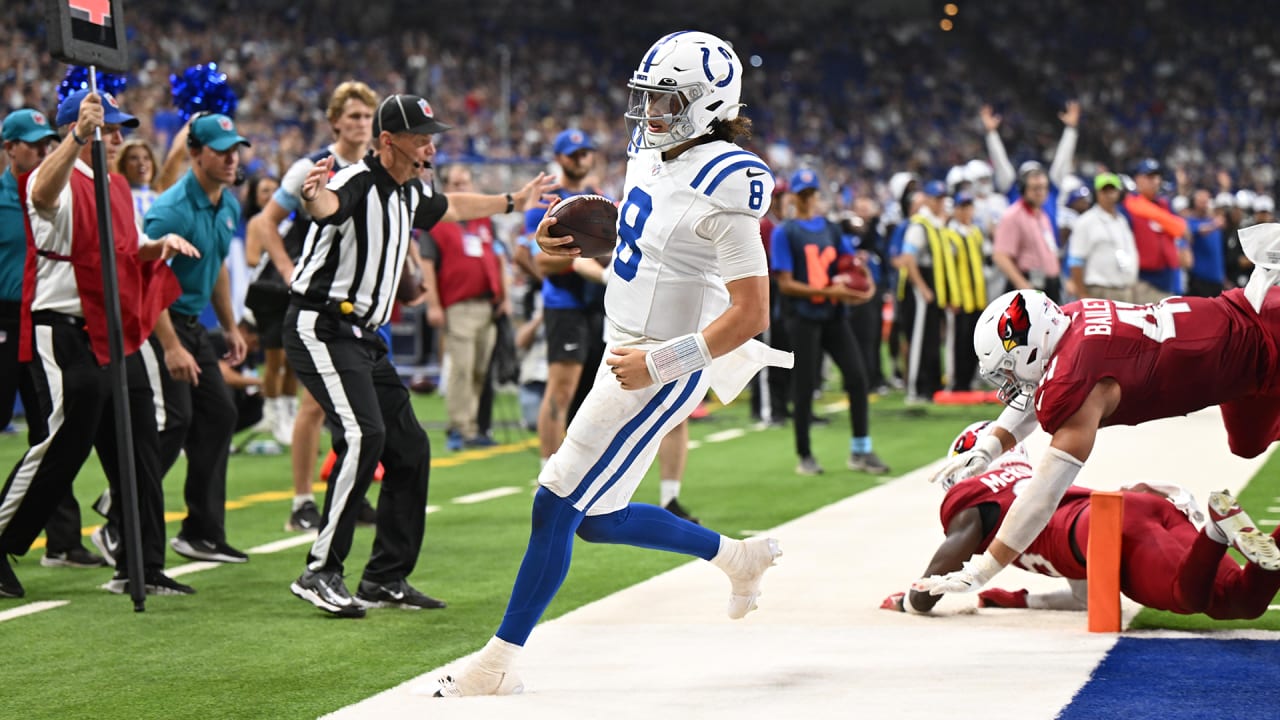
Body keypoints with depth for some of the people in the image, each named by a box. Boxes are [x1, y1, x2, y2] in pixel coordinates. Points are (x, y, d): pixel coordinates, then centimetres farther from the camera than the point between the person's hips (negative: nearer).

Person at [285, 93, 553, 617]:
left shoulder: (410, 192, 12)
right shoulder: (357, 183, -16)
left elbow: (451, 207, 36)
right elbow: (328, 204, -41)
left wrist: (512, 202, 48)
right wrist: (313, 198, -65)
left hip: (364, 338, 10)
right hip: (321, 328, -10)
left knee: (410, 447, 8)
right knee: (363, 436, -25)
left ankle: (386, 578, 17)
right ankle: (320, 572, -22)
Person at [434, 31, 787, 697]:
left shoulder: (722, 186, -21)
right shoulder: (651, 154, 5)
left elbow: (750, 314, -22)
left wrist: (660, 362, -25)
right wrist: (575, 241, 7)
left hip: (661, 373, -10)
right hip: (627, 352, 10)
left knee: (558, 505, -7)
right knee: (597, 517, 16)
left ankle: (499, 662, 3)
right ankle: (737, 556, 33)